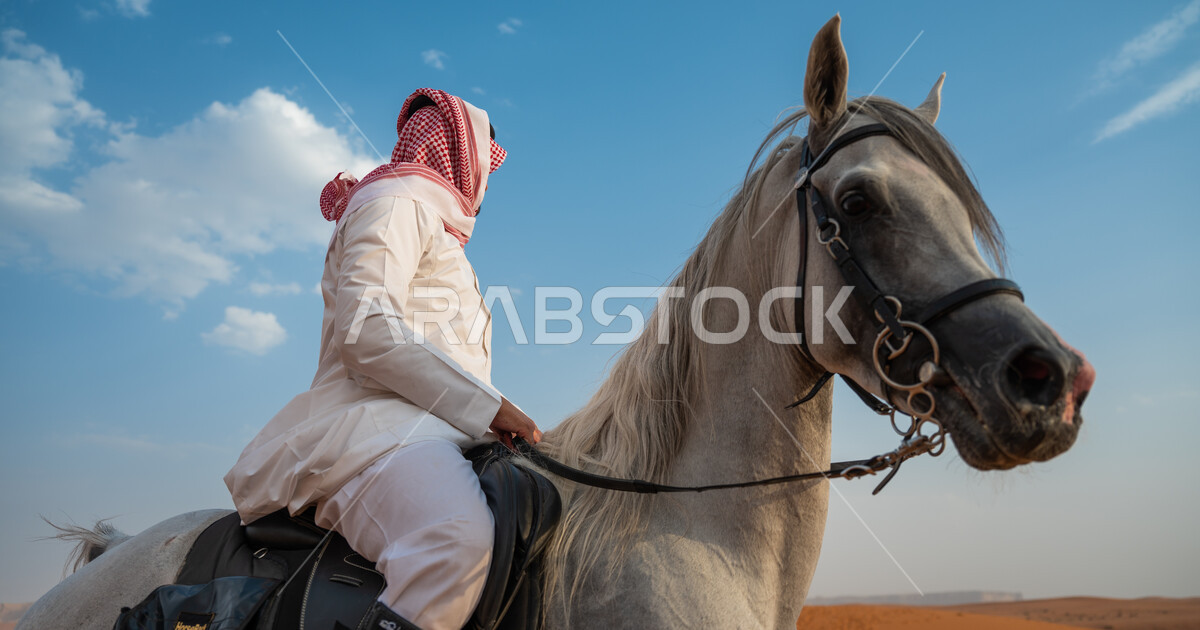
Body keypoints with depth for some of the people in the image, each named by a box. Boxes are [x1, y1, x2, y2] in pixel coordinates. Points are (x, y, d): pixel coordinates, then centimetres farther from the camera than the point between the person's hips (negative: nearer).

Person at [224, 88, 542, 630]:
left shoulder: (434, 226, 32)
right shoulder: (396, 199, 2)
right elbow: (364, 329, -15)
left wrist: (489, 418, 18)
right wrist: (486, 406, -16)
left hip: (428, 428, 10)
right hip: (375, 420, -10)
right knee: (458, 538, -37)